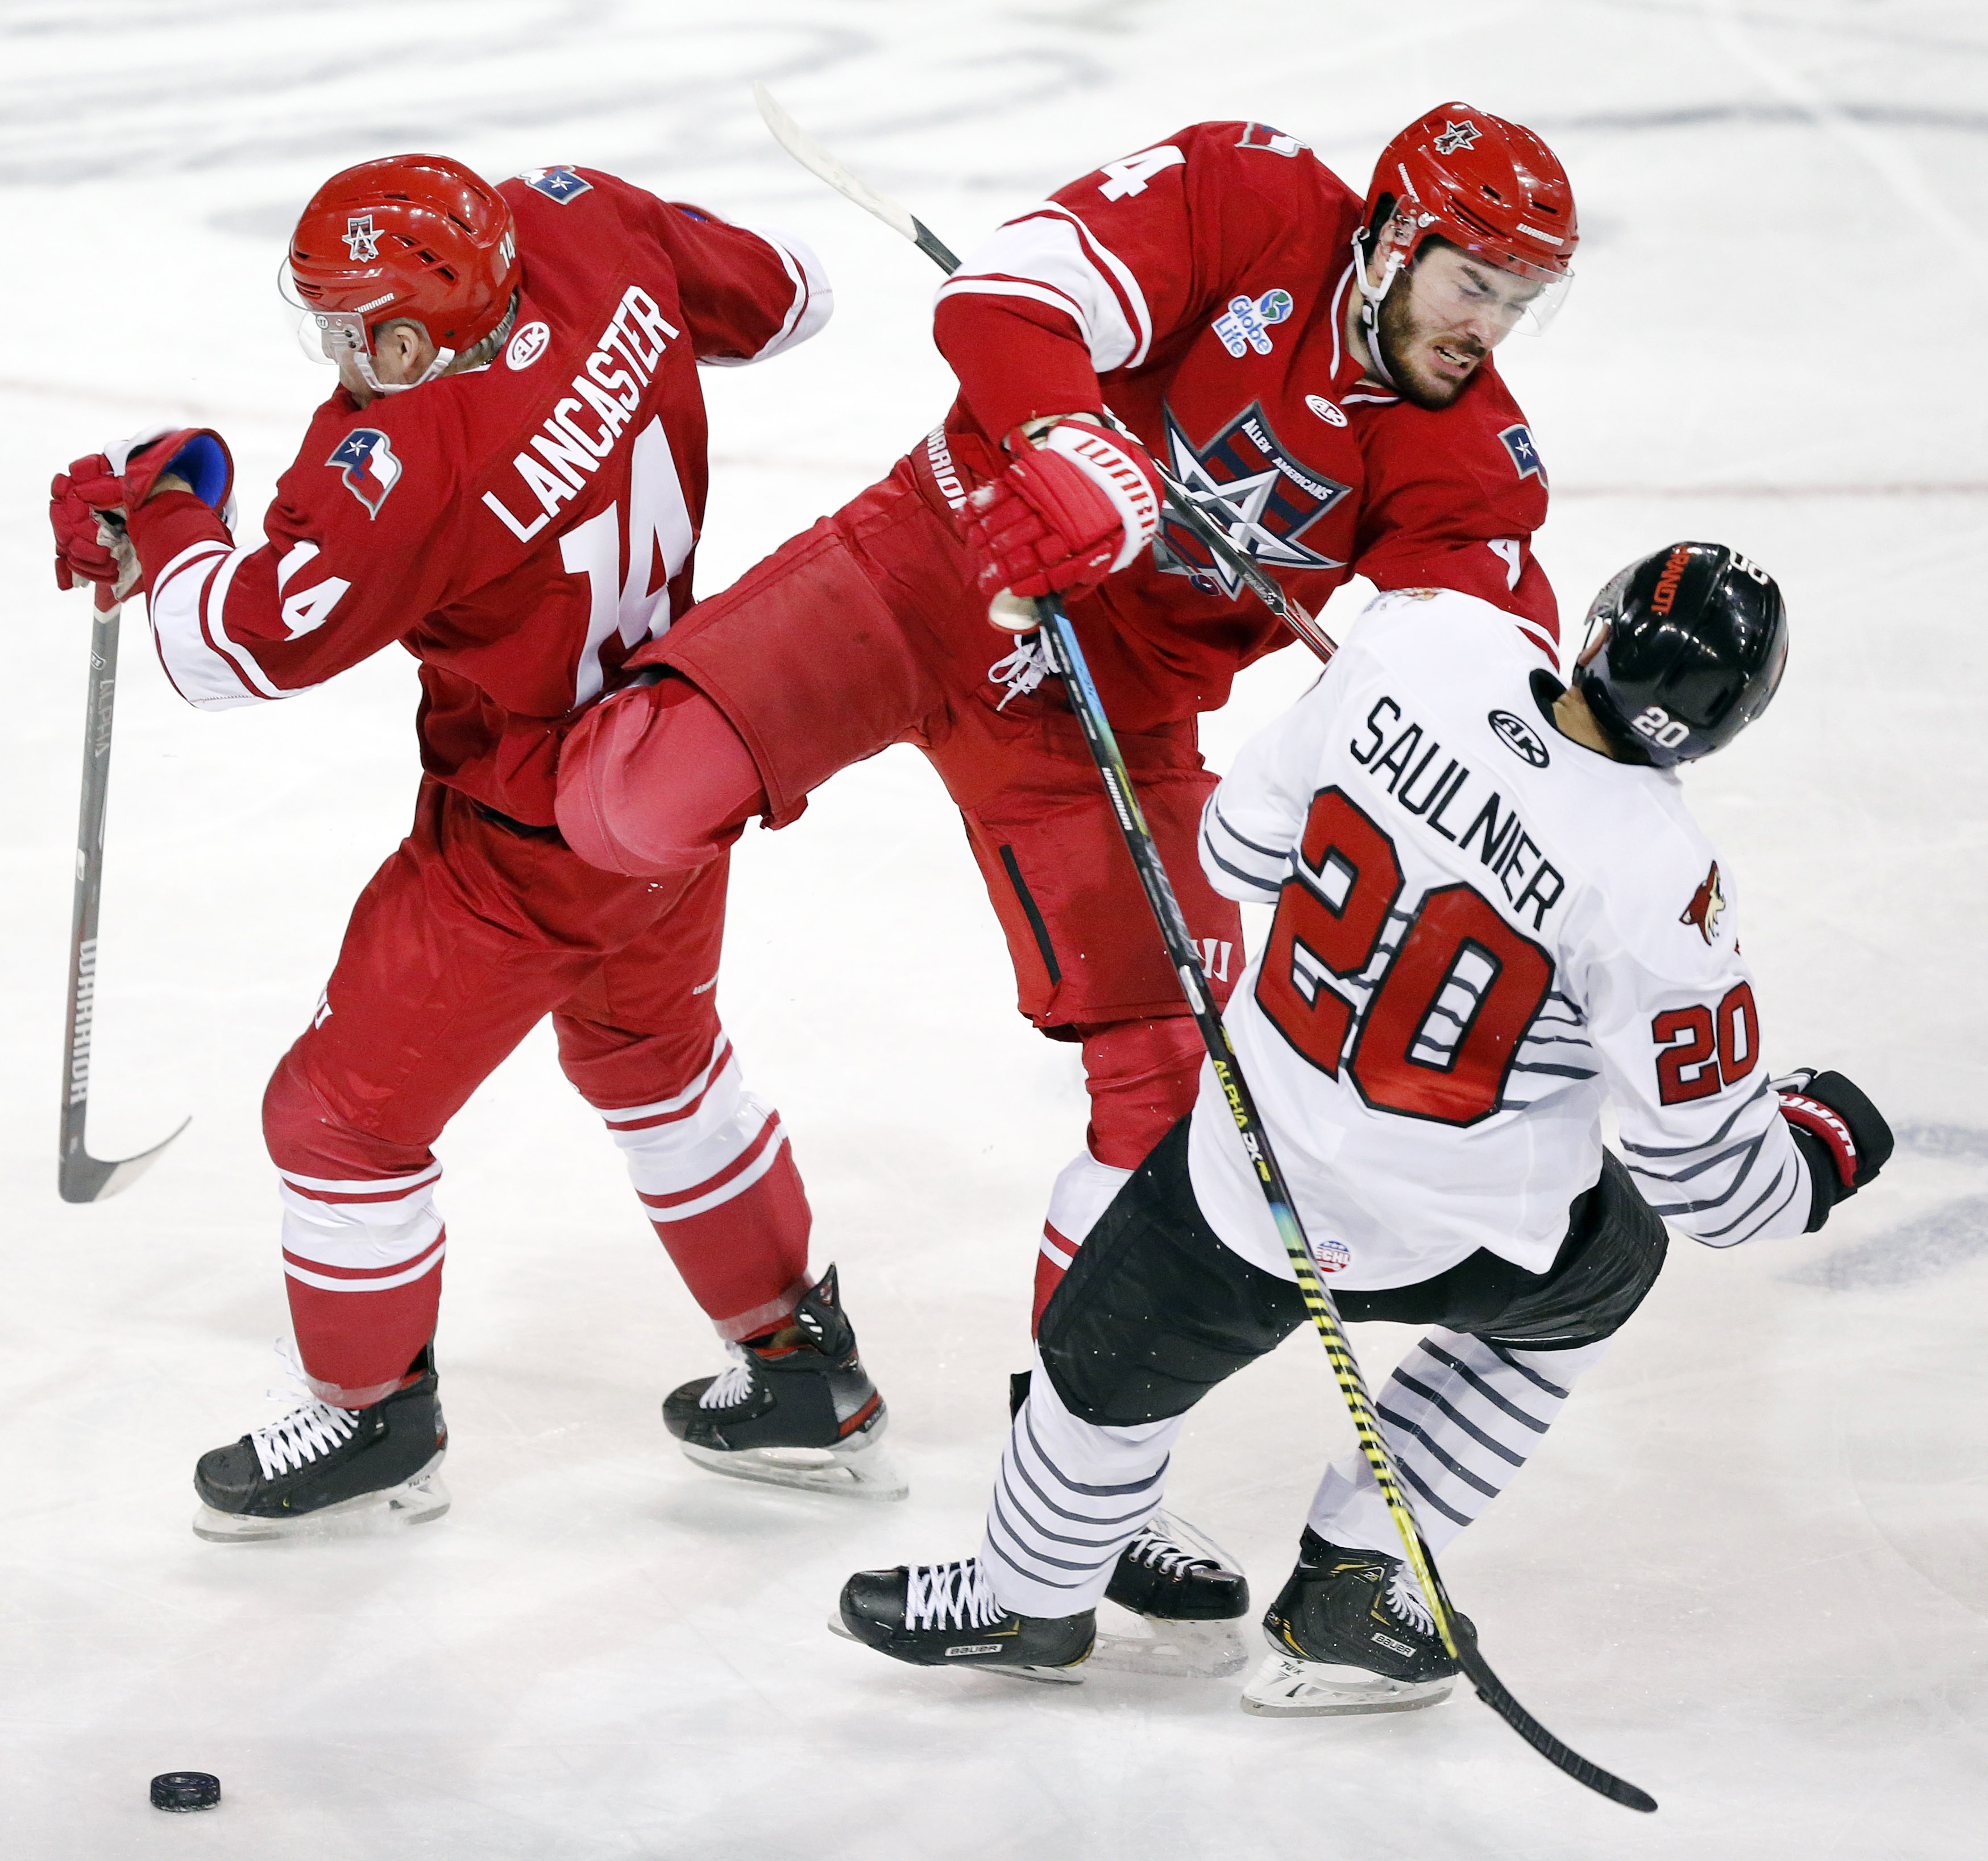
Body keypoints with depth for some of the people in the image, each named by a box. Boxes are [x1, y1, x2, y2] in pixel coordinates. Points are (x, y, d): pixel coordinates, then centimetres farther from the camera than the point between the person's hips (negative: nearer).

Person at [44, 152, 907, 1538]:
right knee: (655, 1054, 31)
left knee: (344, 1113, 10)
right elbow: (781, 296, 2)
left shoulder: (415, 464, -35)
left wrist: (158, 518, -9)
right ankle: (807, 1365, 42)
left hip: (529, 850, -8)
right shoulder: (584, 229, -16)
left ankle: (375, 1417, 28)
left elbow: (234, 653, -28)